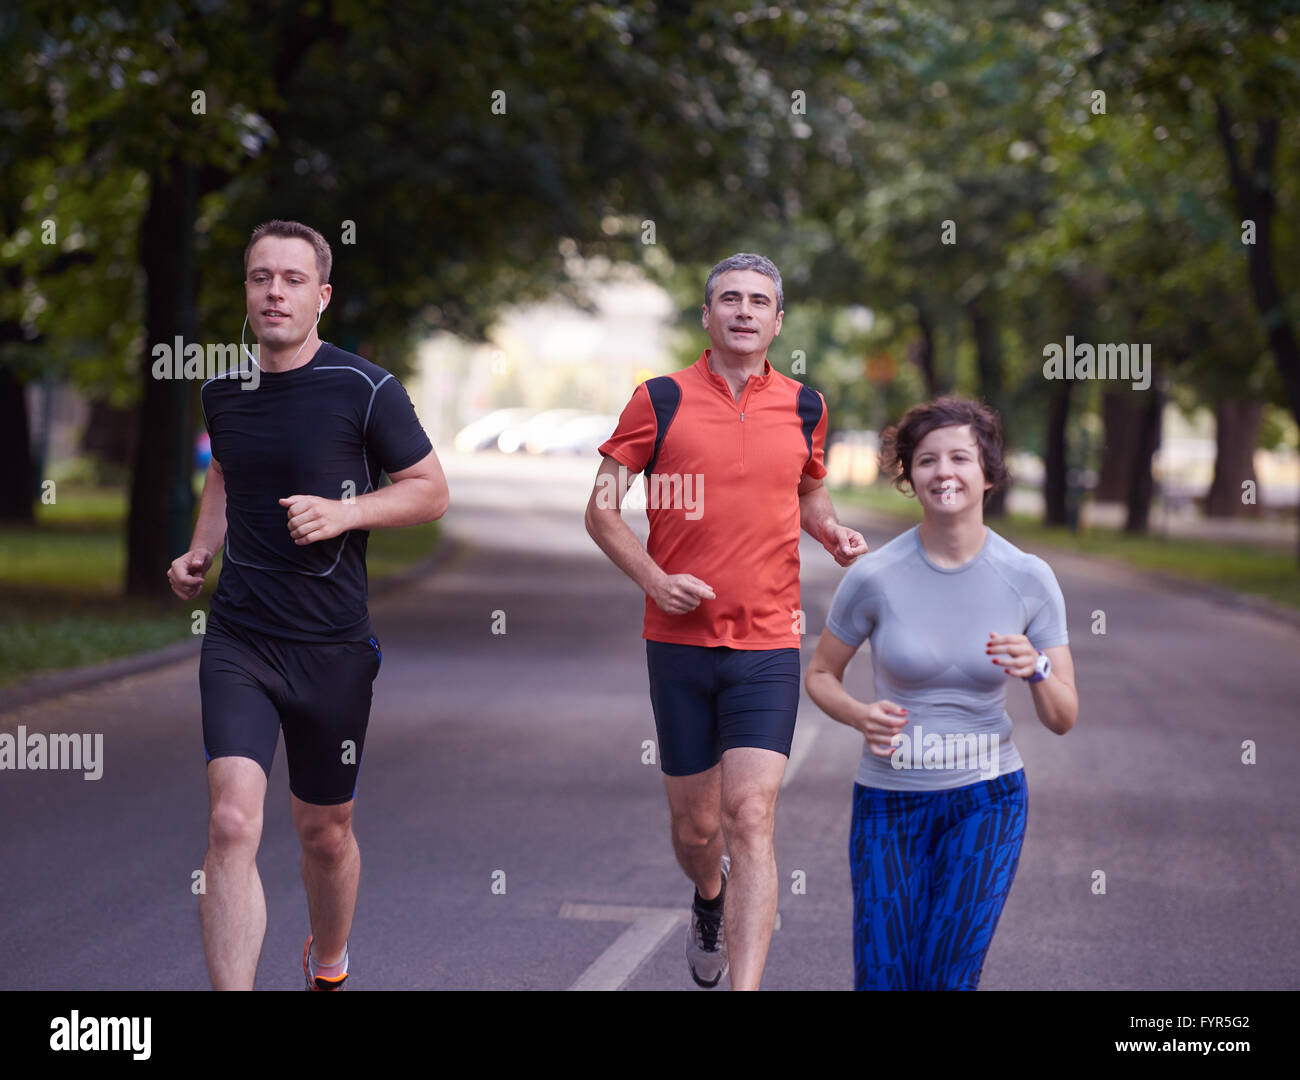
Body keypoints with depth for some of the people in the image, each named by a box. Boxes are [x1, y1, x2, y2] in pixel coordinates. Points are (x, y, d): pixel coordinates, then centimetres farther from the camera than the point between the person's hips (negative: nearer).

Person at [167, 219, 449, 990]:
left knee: (325, 832, 15)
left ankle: (329, 968, 43)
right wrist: (199, 553, 10)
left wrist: (343, 512, -16)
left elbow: (431, 490, -2)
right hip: (238, 638, 2)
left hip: (333, 645, -2)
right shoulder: (223, 391, 6)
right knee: (233, 823, -17)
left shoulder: (364, 390, -8)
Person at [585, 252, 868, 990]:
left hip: (767, 645, 0)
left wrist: (833, 531, 3)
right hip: (679, 642, 0)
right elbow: (602, 507, 3)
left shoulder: (804, 407, 6)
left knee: (751, 819, -14)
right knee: (695, 825, 10)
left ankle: (744, 990, -16)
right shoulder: (661, 401, -1)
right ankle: (711, 900, 46)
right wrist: (653, 577, -13)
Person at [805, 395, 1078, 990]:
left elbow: (1063, 719, -3)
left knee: (946, 978, -5)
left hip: (986, 804, 0)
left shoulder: (1029, 578, -7)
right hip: (889, 803, 0)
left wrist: (1035, 668, -24)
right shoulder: (874, 575, -11)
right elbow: (820, 675, 4)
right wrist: (861, 716, -17)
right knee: (883, 980, -2)